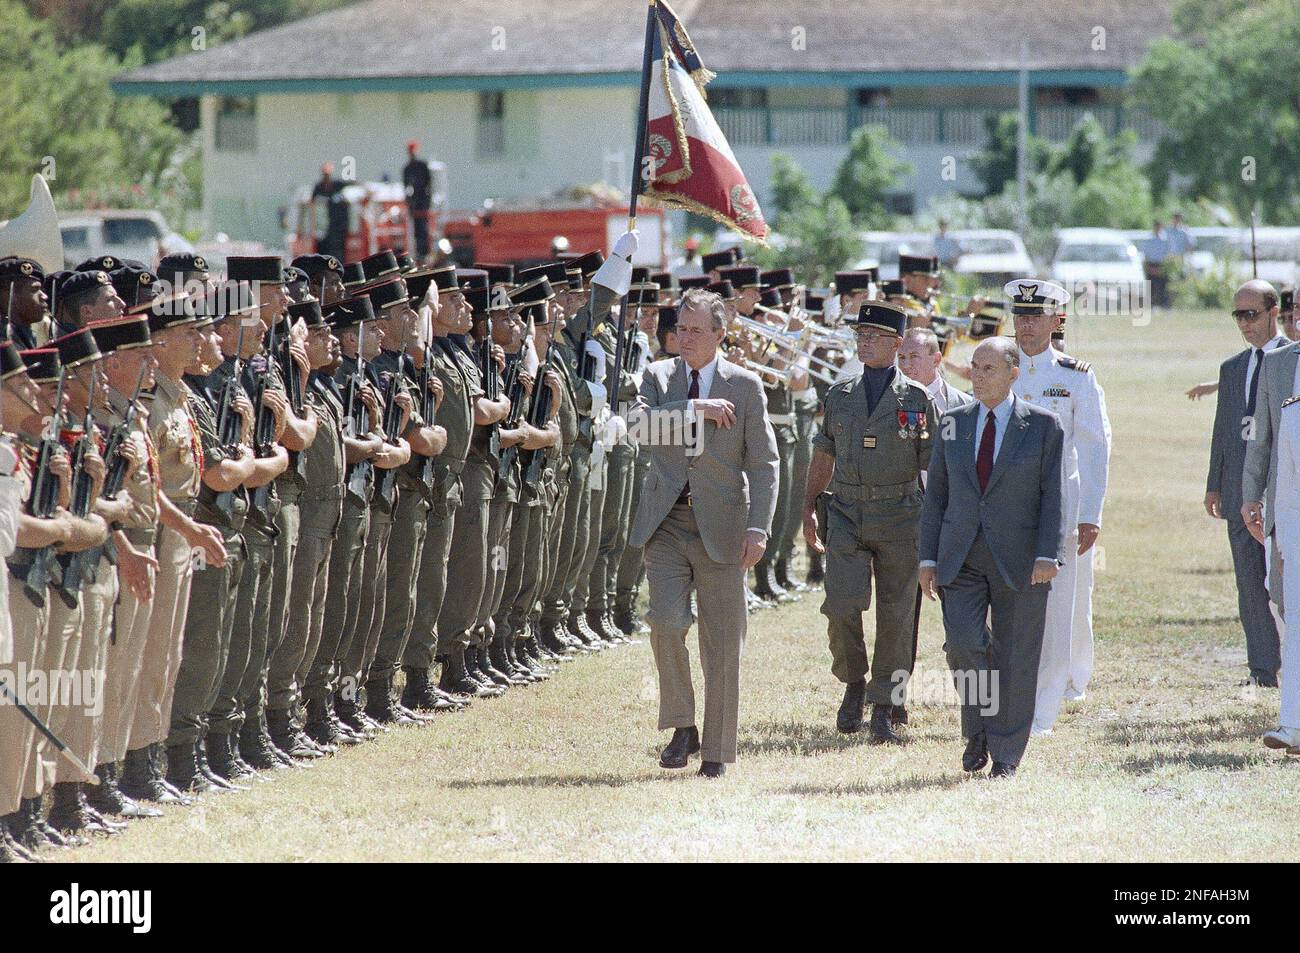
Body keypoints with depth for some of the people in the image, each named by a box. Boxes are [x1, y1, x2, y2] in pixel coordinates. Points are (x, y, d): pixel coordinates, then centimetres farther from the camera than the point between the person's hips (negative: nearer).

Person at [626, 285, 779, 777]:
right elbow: (636, 423, -12)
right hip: (667, 523, 1)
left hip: (721, 525, -1)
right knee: (666, 622, -14)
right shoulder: (659, 376, 7)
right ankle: (682, 727, 3)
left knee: (722, 644, 2)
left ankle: (716, 751, 11)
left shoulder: (745, 385, 1)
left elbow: (763, 462, -1)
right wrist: (695, 409, -19)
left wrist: (758, 527, -10)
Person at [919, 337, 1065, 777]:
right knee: (963, 643, -15)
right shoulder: (953, 423, 8)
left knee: (1014, 658, 1)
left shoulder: (1043, 426, -1)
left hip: (1019, 560, -2)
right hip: (962, 556, 2)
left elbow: (1054, 494, -5)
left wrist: (1048, 556, -15)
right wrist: (928, 558, 3)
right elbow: (936, 493, 10)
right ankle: (977, 730, 9)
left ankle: (1006, 754, 13)